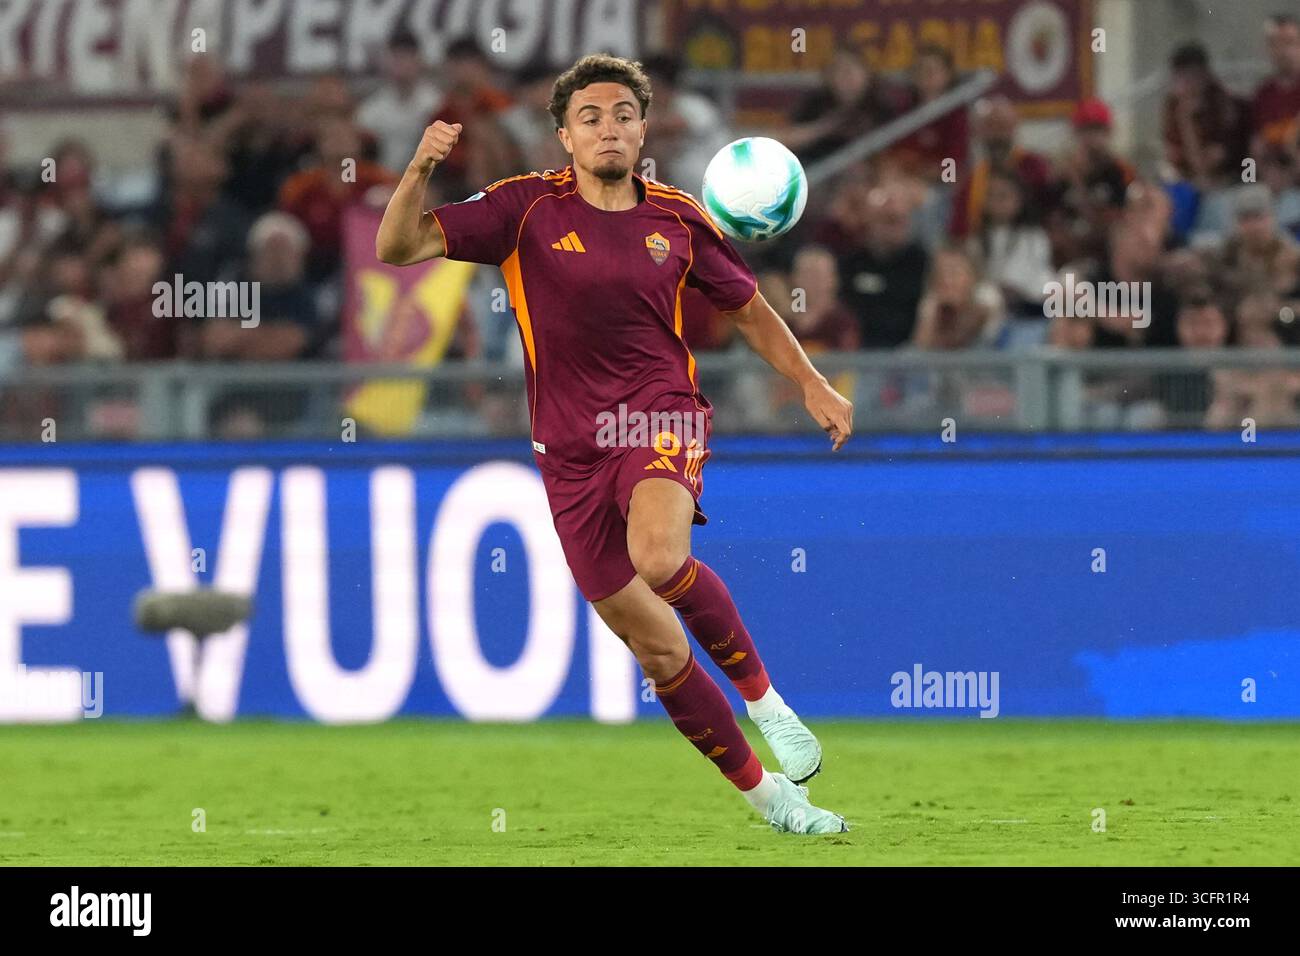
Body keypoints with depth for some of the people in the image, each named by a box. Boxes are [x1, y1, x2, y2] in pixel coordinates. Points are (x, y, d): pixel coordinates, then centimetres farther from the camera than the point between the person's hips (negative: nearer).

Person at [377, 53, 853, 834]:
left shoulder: (678, 219, 3)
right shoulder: (529, 208, -2)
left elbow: (748, 307, 19)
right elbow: (399, 247, -7)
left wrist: (812, 383, 9)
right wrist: (420, 169, -24)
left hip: (662, 417, -1)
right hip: (572, 445, 1)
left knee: (658, 557, -34)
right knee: (655, 645, 2)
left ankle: (761, 691, -10)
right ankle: (762, 791, 19)